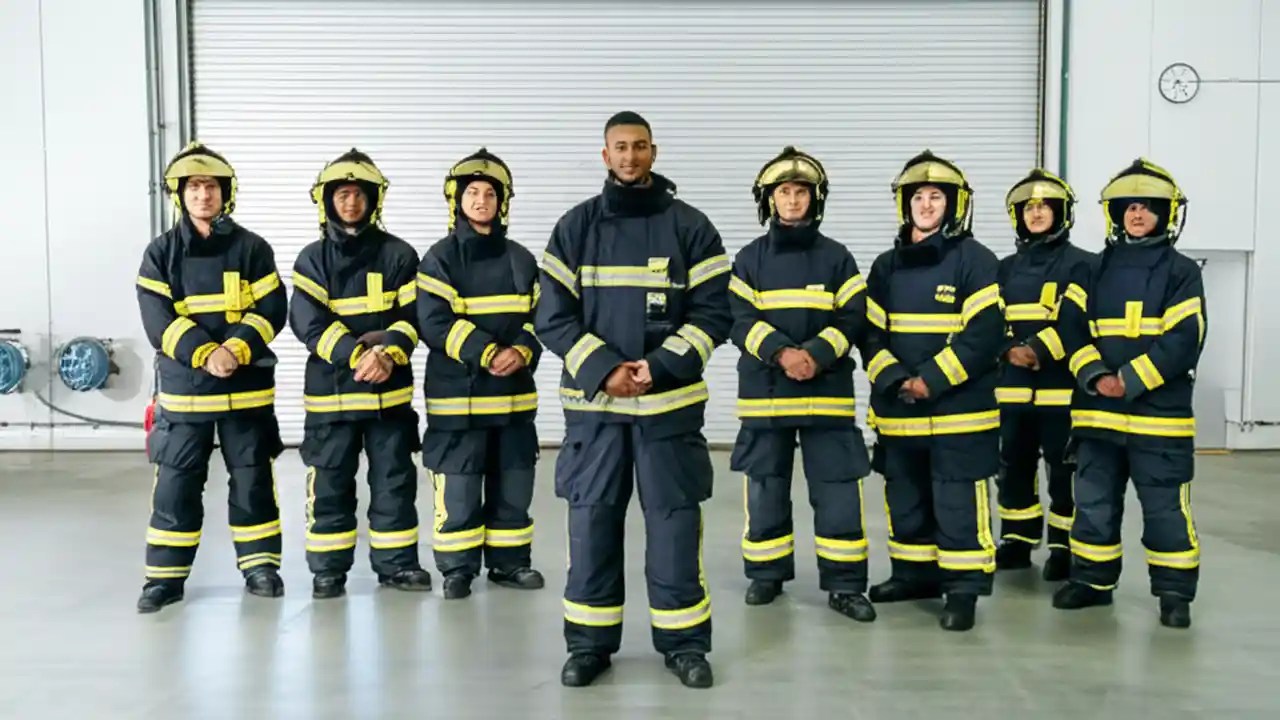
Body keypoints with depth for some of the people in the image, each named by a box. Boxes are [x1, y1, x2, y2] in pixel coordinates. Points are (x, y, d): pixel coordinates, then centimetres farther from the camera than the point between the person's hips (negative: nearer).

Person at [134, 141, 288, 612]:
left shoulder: (252, 248, 2)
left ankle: (260, 565, 19)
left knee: (253, 480, 6)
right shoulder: (160, 253, 4)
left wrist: (235, 349, -20)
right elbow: (157, 319, -6)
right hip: (183, 386, 1)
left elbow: (272, 309, -5)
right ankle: (166, 575, 15)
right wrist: (203, 354, -20)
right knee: (175, 485, 4)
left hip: (247, 387, 0)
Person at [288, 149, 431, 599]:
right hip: (330, 388, 0)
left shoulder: (399, 254, 4)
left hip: (390, 388, 1)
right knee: (330, 483, 5)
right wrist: (357, 355, -22)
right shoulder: (312, 259, 3)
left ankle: (396, 563, 18)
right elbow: (309, 324, -8)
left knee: (394, 479, 6)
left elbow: (412, 317, -1)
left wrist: (388, 353, -20)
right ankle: (328, 569, 16)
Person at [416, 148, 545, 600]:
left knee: (513, 485, 9)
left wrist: (521, 352, -13)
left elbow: (539, 316, 8)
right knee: (459, 487, -1)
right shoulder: (440, 258, -2)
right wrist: (485, 354, -21)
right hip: (457, 392, -4)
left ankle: (509, 562, 21)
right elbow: (435, 323, -11)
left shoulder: (521, 259, 11)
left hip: (514, 392, 4)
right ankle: (457, 568, 12)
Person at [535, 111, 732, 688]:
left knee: (675, 520, 3)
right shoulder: (575, 227, 6)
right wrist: (603, 369, -12)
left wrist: (660, 367, -14)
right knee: (592, 519, 5)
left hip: (670, 401, -1)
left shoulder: (690, 226, 2)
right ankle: (590, 641, 19)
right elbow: (552, 317, 2)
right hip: (593, 400, 1)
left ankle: (683, 640, 17)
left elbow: (714, 312, -1)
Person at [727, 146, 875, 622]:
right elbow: (740, 319, -4)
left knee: (837, 490, -2)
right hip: (764, 391, 1)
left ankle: (844, 584, 8)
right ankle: (766, 573, 23)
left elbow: (854, 319, -1)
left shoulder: (836, 257, 5)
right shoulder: (749, 258, 5)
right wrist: (781, 352, -20)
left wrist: (816, 354, -17)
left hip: (826, 390, 0)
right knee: (766, 487, 9)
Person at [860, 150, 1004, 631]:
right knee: (905, 497, 14)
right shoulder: (887, 266, 12)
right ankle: (915, 572, 30)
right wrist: (893, 379, -9)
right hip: (898, 409, 5)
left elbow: (983, 334, -11)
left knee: (957, 502, -3)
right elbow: (870, 333, 8)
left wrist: (932, 379, -17)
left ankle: (964, 589, 7)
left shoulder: (975, 260, -4)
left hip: (959, 409, -5)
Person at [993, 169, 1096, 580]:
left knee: (1064, 470, 0)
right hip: (1014, 386, 5)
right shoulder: (1007, 269, 15)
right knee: (1013, 466, 9)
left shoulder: (1081, 264, 0)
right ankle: (1016, 542, 21)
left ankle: (1064, 548, 11)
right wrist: (1009, 350, -8)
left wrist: (1040, 350, -18)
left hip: (1062, 387, -4)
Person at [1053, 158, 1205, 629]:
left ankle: (1175, 592, 14)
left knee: (1166, 507, 1)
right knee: (1093, 501, 11)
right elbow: (1070, 329, 3)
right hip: (1097, 411, 4)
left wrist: (1131, 380, -17)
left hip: (1159, 413, -3)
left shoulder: (1182, 272, 0)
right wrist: (1095, 376, -13)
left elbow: (1184, 341, -9)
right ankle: (1092, 580, 24)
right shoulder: (1093, 271, 11)